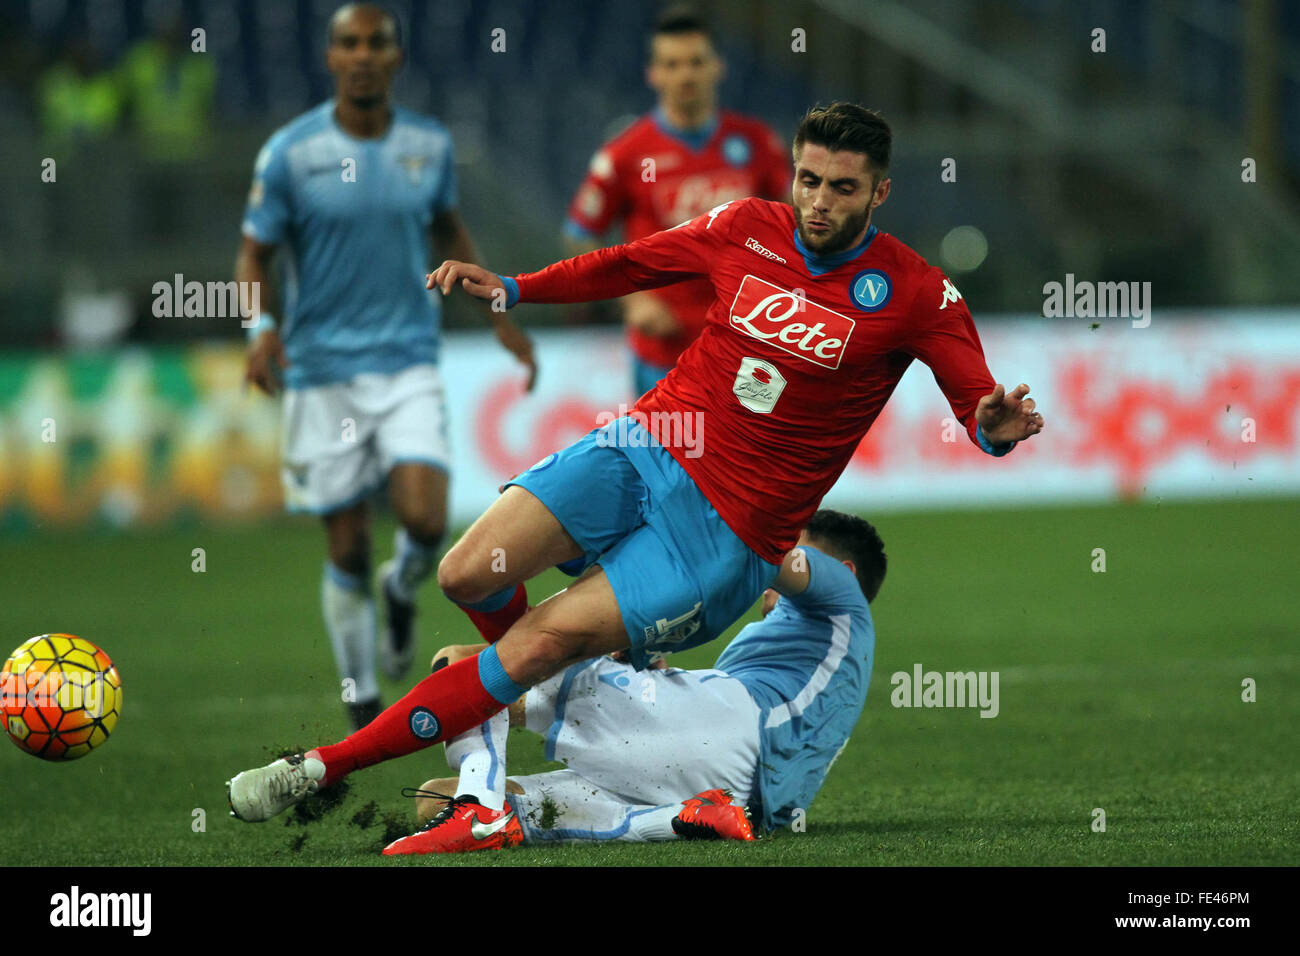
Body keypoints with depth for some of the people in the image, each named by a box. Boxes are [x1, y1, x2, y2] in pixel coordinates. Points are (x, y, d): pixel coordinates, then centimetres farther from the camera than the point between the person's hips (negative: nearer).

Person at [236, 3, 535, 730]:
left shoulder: (430, 145, 3)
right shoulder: (291, 153, -6)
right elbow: (255, 253, 0)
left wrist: (501, 315, 19)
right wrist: (261, 327, -19)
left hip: (410, 362, 1)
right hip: (323, 369, -1)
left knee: (425, 518, -18)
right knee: (349, 549, 1)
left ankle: (404, 590, 19)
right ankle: (362, 701, 18)